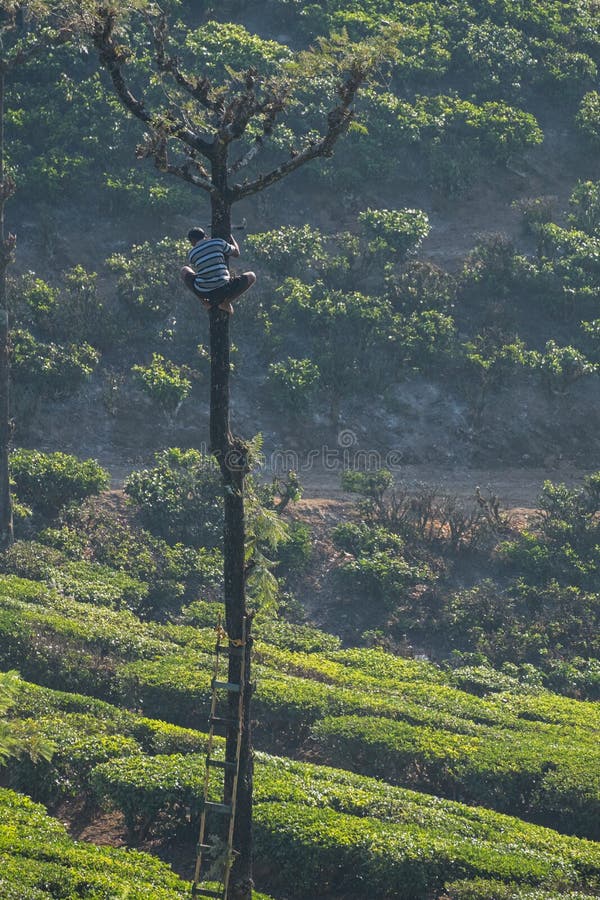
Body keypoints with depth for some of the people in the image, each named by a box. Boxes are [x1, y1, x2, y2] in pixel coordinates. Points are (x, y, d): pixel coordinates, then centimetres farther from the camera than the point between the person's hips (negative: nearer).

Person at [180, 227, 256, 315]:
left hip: (203, 293, 2)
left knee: (184, 270, 31)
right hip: (224, 290, -2)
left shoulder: (191, 254, 3)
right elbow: (236, 253, 16)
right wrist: (232, 239, 34)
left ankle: (204, 300, 13)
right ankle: (226, 301, 3)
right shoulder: (218, 242, 0)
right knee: (251, 276, 23)